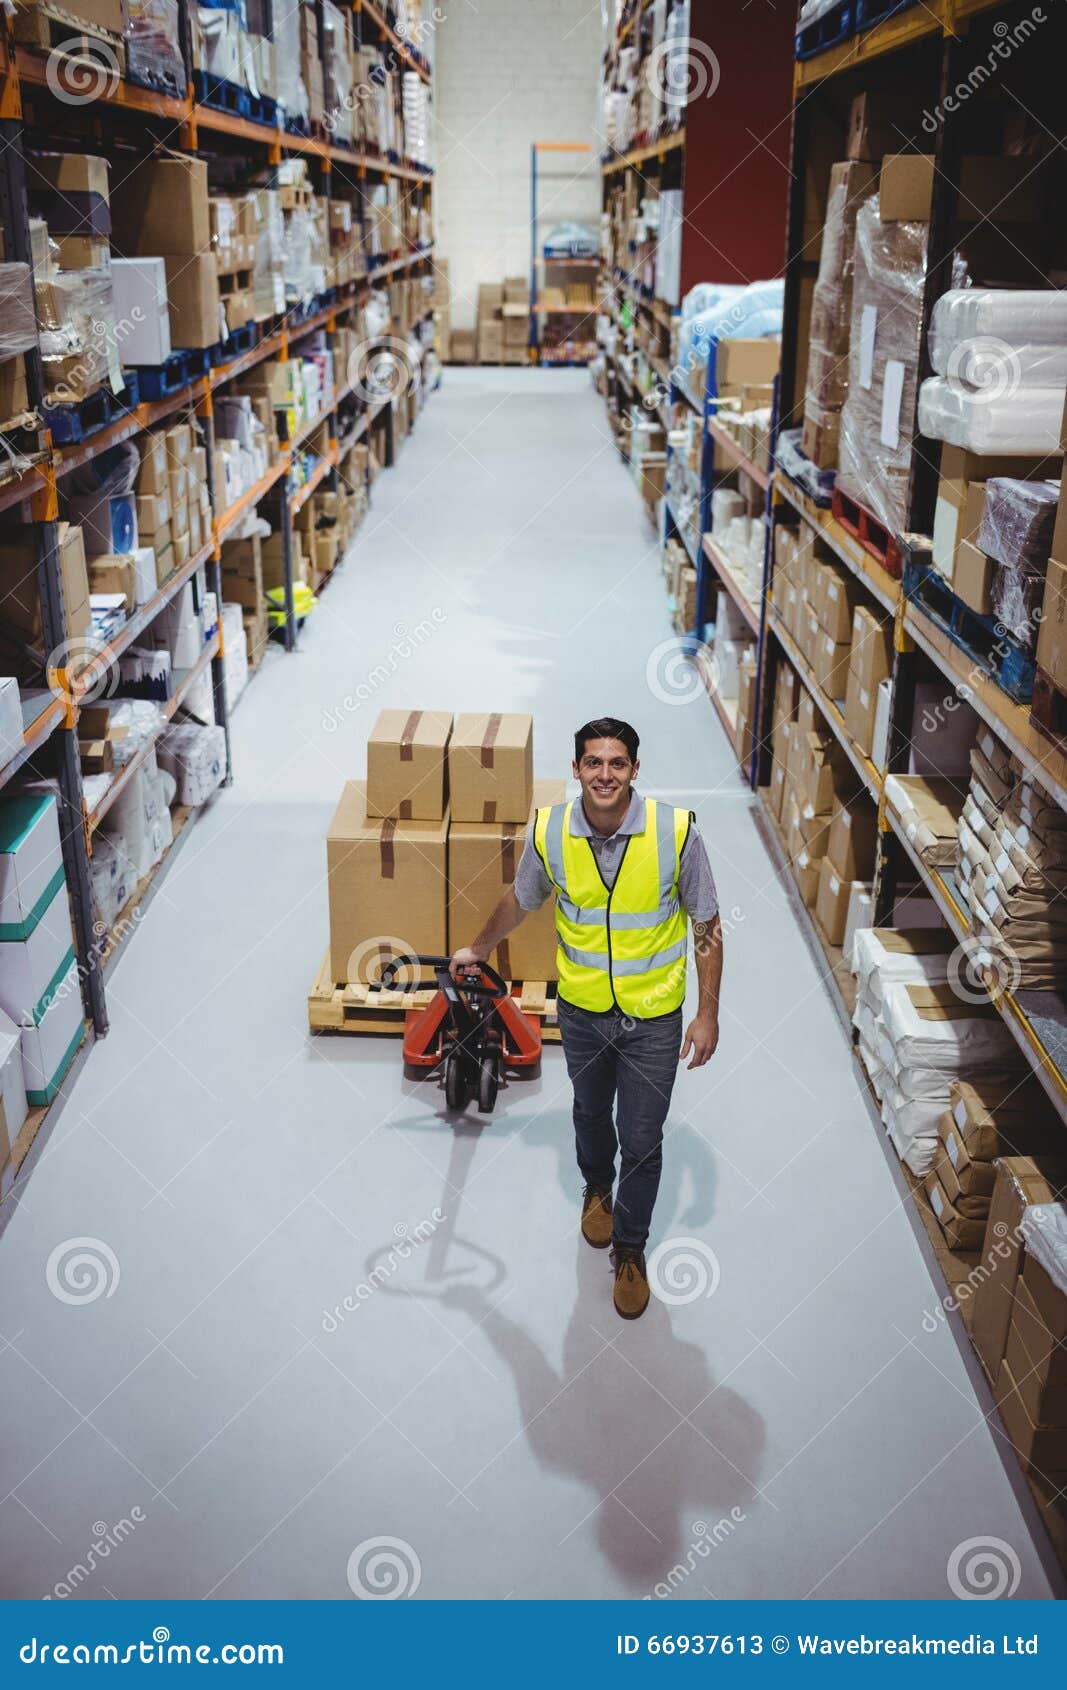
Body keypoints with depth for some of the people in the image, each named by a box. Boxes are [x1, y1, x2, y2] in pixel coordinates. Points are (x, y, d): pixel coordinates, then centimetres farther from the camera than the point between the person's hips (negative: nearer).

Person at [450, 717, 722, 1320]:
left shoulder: (676, 830, -22)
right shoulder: (550, 831, -15)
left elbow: (708, 924, -10)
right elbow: (520, 901, 6)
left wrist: (708, 1013, -9)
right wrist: (478, 950, 20)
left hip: (653, 1016, -2)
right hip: (582, 1009, 2)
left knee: (642, 1139, 8)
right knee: (591, 1112, 26)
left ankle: (630, 1247, 33)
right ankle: (598, 1187, 58)